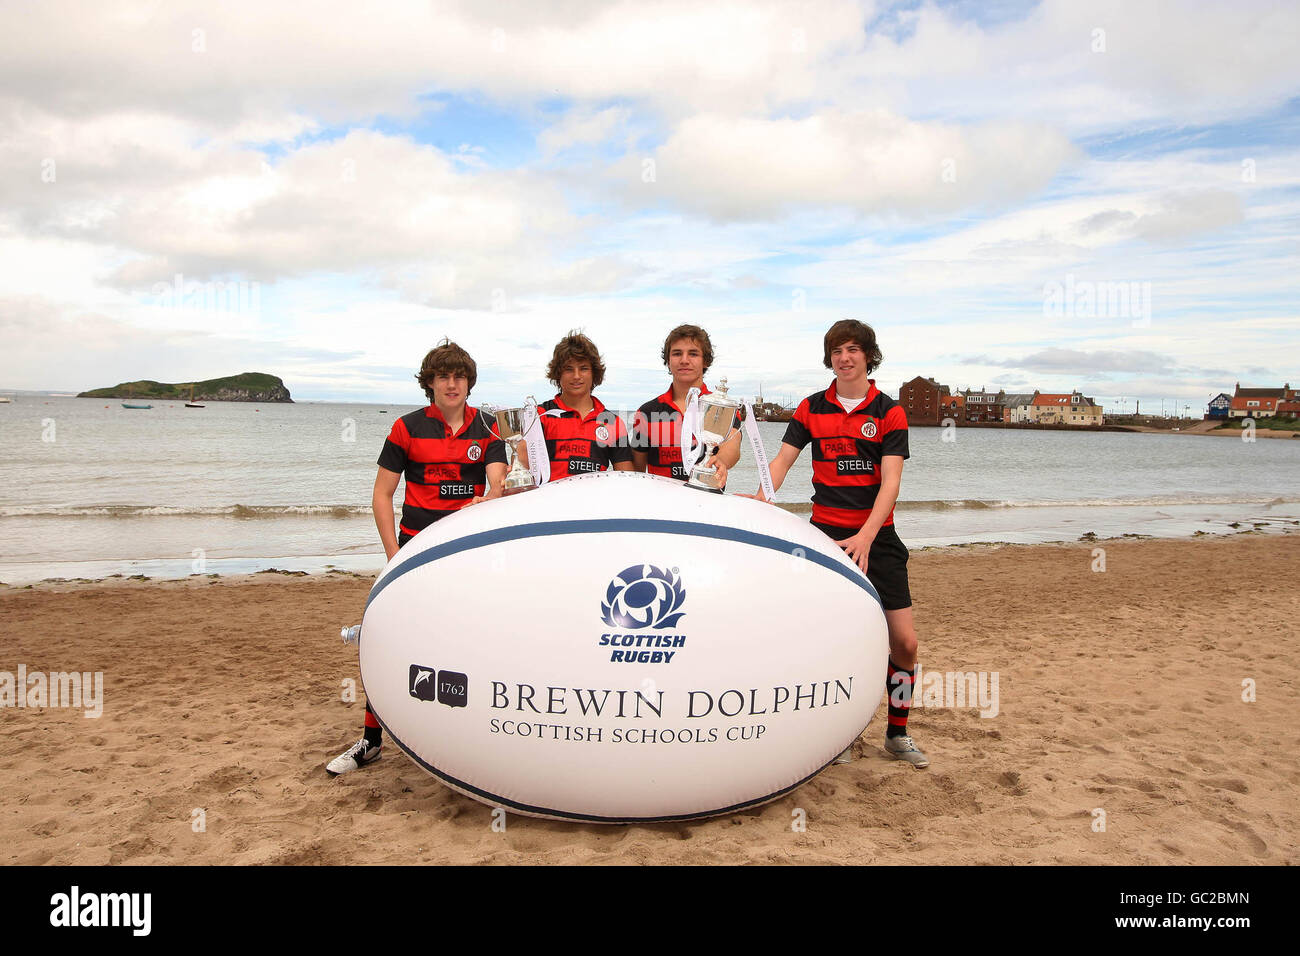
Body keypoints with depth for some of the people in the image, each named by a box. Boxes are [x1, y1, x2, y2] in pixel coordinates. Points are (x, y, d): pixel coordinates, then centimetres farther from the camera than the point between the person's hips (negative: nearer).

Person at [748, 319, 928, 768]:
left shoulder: (889, 411, -2)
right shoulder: (812, 408, 6)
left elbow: (890, 481, -11)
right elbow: (782, 460, 0)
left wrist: (865, 537, -25)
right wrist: (760, 499, -21)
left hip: (877, 537, -1)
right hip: (826, 531, 1)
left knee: (904, 641, -1)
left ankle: (898, 732, 20)